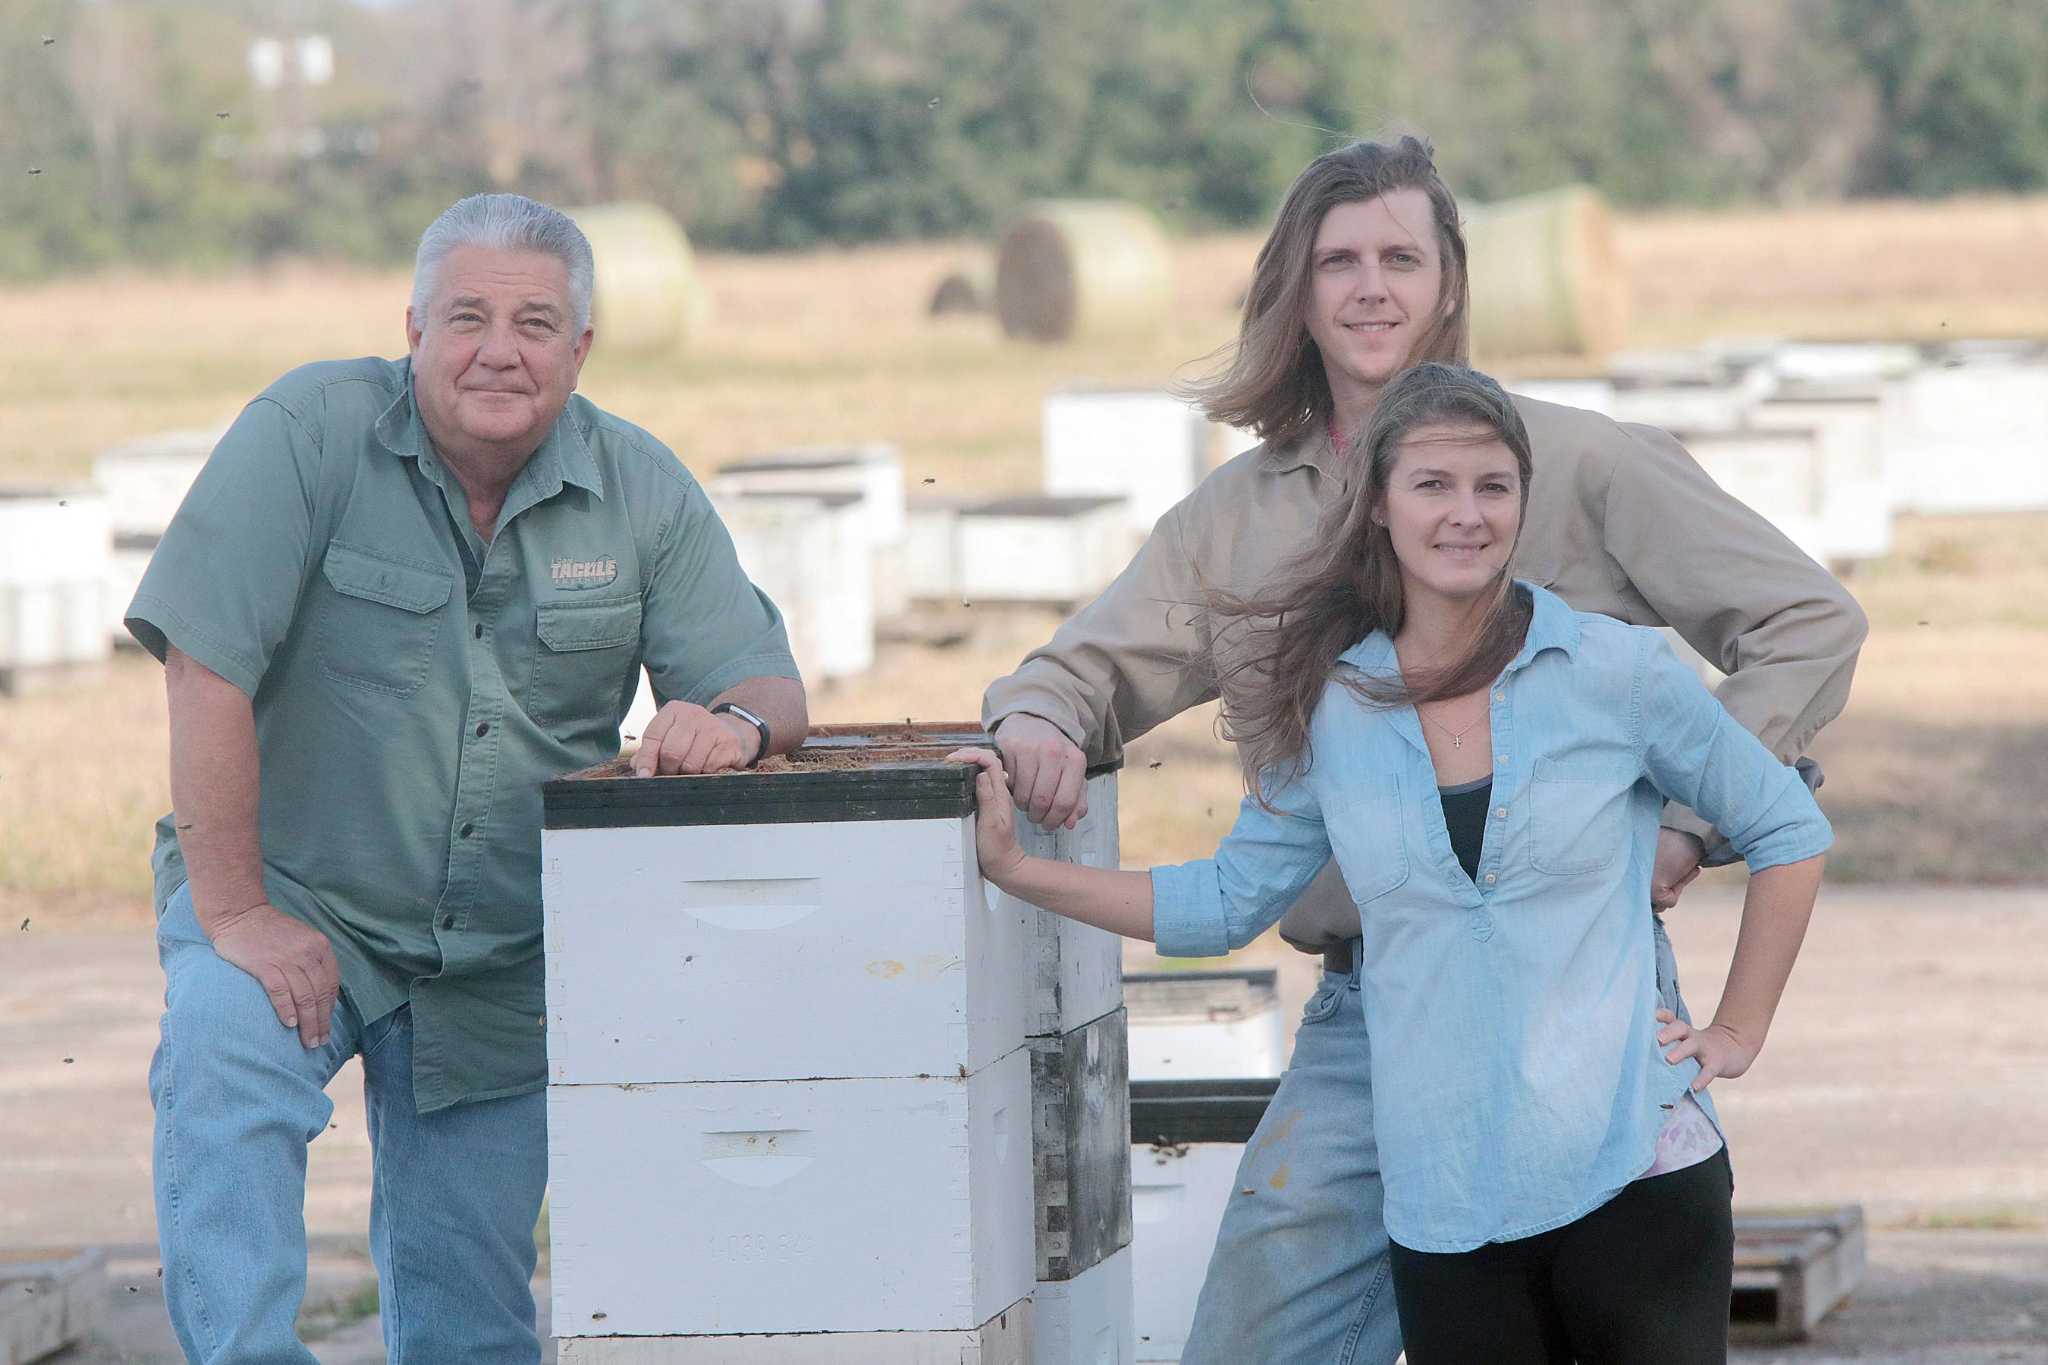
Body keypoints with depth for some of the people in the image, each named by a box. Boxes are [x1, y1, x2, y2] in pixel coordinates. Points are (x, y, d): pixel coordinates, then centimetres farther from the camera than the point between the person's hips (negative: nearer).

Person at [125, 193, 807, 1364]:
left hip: (507, 958, 4)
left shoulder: (643, 491, 1)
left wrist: (734, 723, -25)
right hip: (299, 904, -4)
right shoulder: (310, 434, -13)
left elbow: (768, 687, 1)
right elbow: (207, 666, -18)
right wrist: (236, 914, -23)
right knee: (225, 1060, -35)